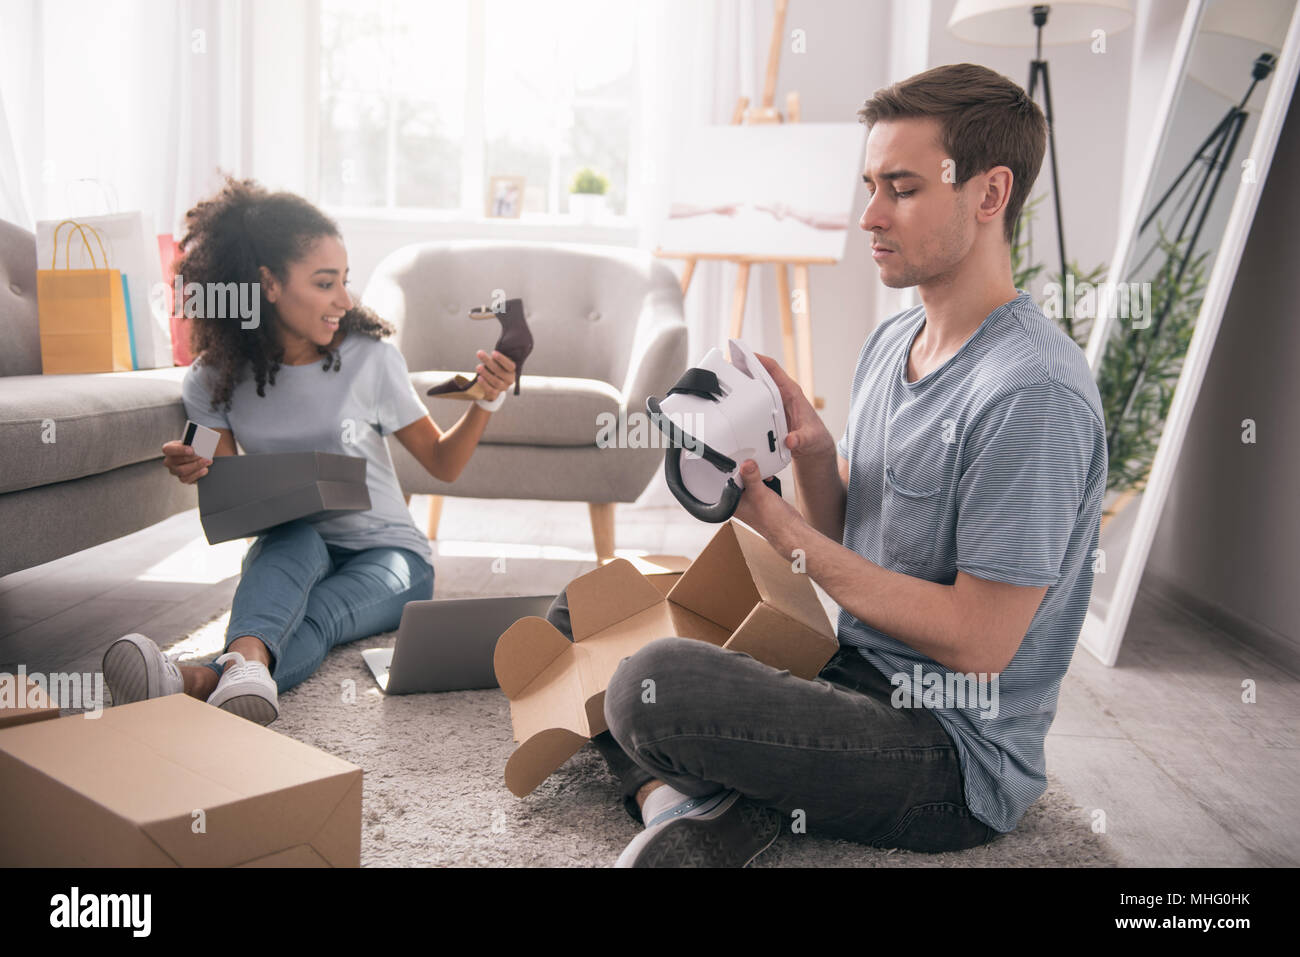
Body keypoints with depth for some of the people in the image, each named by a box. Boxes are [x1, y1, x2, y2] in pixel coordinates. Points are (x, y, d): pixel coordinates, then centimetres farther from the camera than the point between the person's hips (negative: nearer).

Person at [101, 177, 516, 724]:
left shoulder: (368, 356, -8)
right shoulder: (214, 379, -4)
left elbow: (443, 464, -2)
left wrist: (486, 402, -19)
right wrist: (193, 473, -23)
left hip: (387, 553, -1)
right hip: (284, 553, 1)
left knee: (311, 620, -33)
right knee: (296, 537, -35)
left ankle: (197, 682, -62)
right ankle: (248, 666, -64)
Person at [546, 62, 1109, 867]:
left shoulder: (1032, 395, -22)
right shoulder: (891, 343, 8)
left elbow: (977, 643, -21)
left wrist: (776, 522, -19)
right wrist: (813, 449, -9)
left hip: (958, 763, -9)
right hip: (854, 677, 9)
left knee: (656, 684, -33)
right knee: (582, 614, 12)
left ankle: (738, 808, -4)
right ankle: (676, 797, -7)